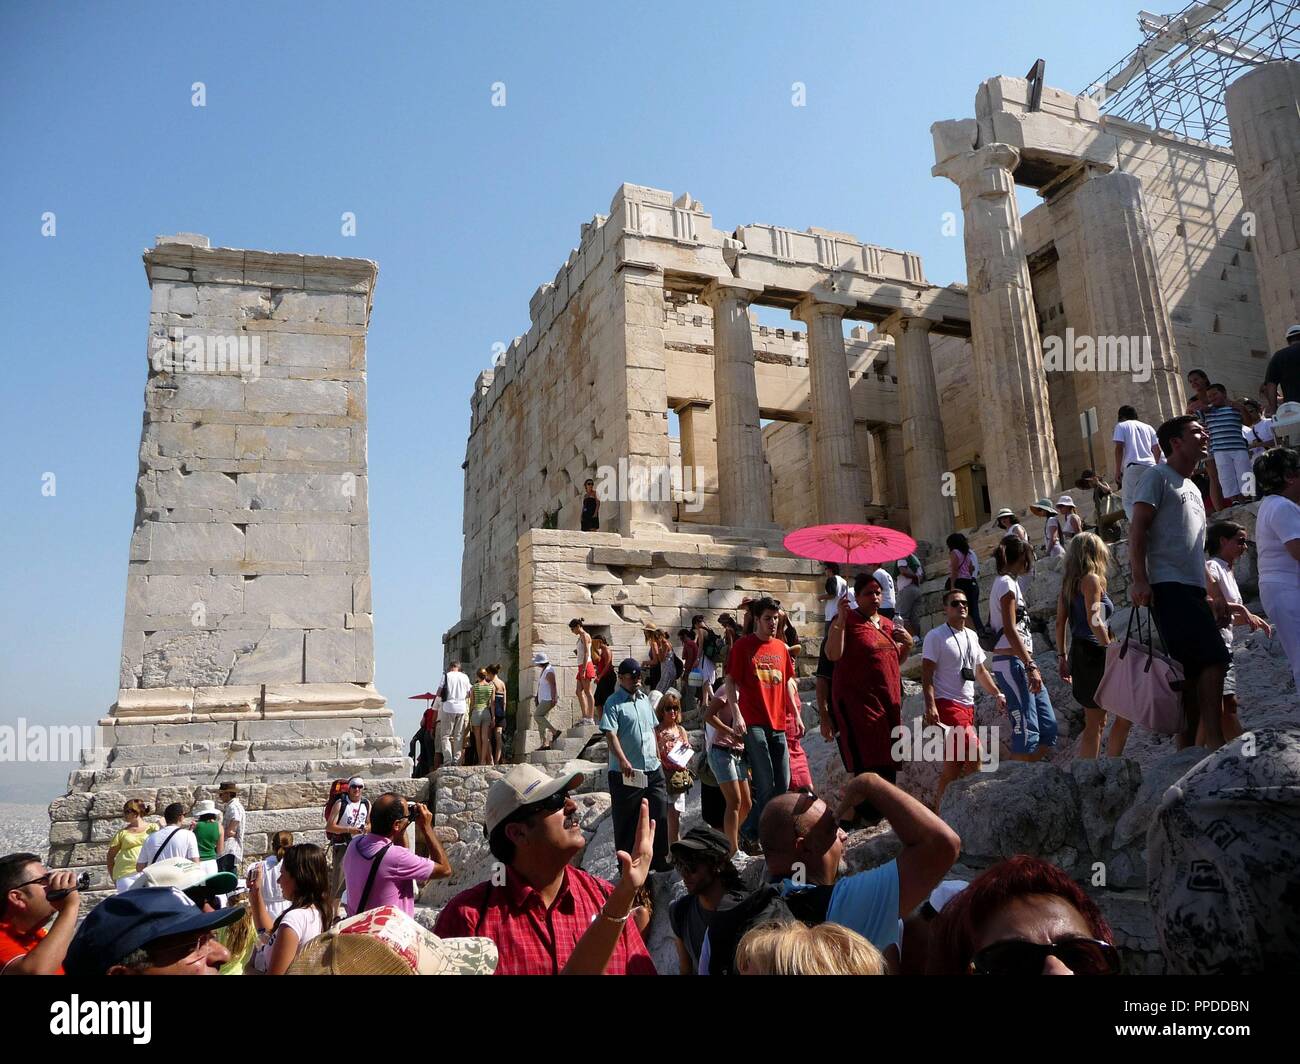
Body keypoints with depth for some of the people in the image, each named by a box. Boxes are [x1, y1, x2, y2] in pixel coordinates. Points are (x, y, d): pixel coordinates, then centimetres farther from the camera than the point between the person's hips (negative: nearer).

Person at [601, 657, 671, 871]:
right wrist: (623, 761, -27)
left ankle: (659, 860, 19)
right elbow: (610, 734, -17)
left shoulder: (645, 699, 15)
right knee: (626, 820, 3)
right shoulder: (613, 703, -7)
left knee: (660, 814, 5)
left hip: (653, 769, 6)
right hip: (626, 772, -6)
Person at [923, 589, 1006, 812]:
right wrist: (930, 706, -21)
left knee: (954, 762, 7)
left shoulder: (972, 637, 16)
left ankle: (940, 806, 15)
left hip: (967, 705, 8)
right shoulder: (935, 636, -6)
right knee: (974, 752, -20)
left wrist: (997, 694, 17)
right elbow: (926, 674, -11)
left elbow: (980, 671, 26)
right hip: (947, 704, -8)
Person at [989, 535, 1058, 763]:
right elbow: (1010, 631, -17)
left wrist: (1031, 665, 16)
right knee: (1026, 732, -11)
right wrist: (1030, 666, -19)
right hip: (1012, 663, -10)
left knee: (1048, 727, 10)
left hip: (1021, 662, 10)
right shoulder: (1007, 583, -9)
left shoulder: (1008, 583, 21)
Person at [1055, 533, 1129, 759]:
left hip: (1079, 653, 9)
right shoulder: (1091, 579, -7)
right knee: (1126, 713, 0)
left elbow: (1060, 622, 14)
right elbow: (1093, 619, -18)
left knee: (1095, 722, 12)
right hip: (1095, 653, -8)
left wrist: (1062, 657, 16)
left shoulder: (1069, 582, 16)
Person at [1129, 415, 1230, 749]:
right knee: (1213, 659, -17)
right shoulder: (1158, 476, 0)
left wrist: (1207, 593, 22)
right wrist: (1140, 580, -21)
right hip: (1169, 587, -9)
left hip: (1193, 590, 9)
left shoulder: (1193, 488, 26)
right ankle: (1215, 740, -13)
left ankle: (1188, 750, 8)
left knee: (1195, 671, 5)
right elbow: (1136, 530, -11)